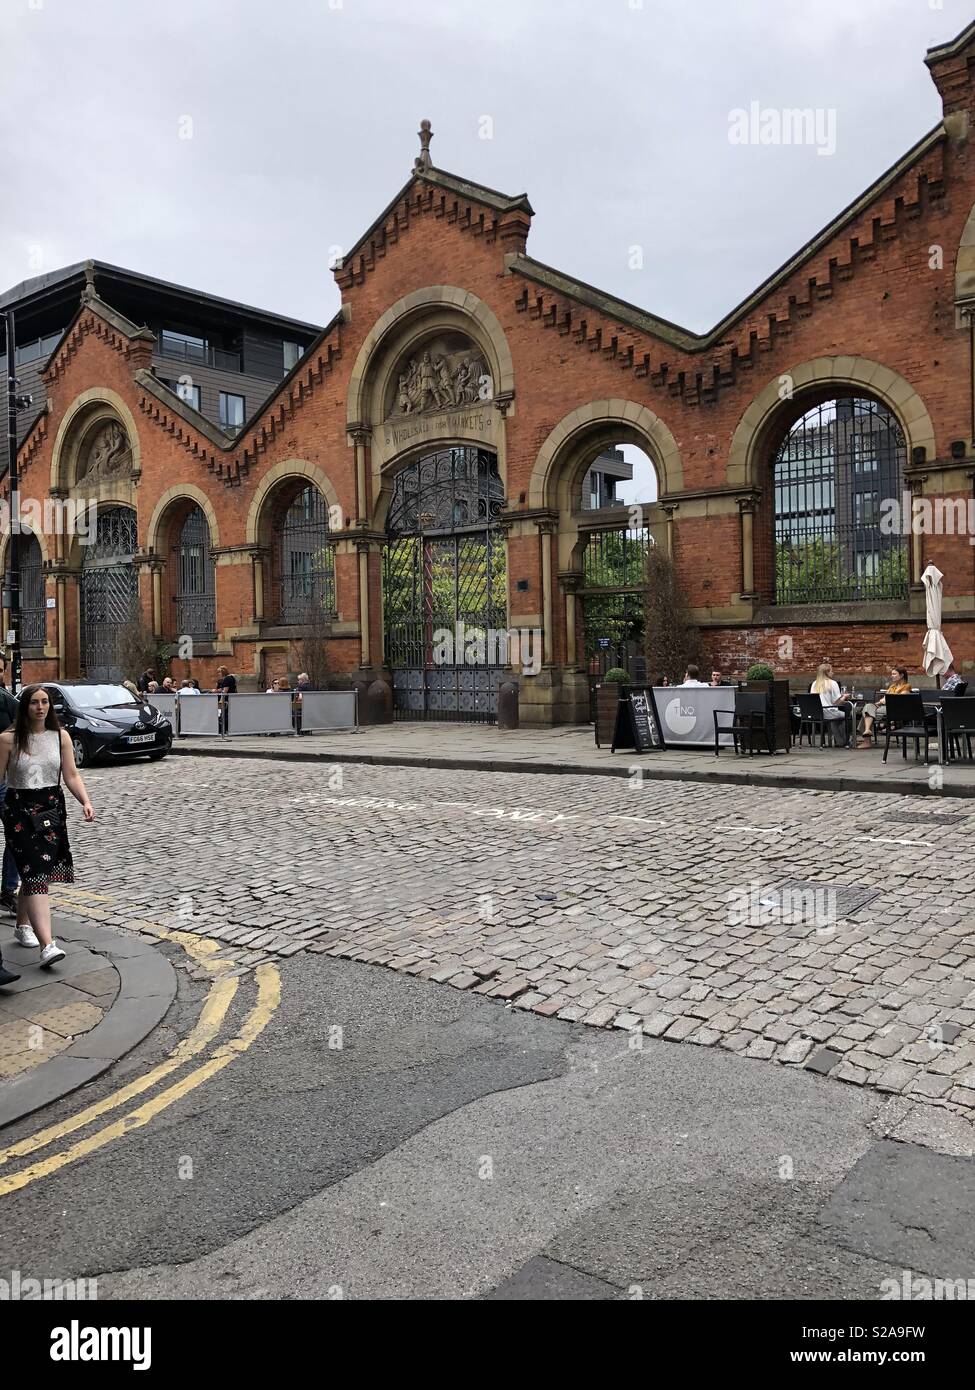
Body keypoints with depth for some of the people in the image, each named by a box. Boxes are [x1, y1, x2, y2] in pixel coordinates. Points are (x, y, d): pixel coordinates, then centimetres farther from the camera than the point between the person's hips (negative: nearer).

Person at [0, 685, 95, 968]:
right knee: (37, 874, -13)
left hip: (52, 807, 4)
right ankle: (47, 945, -21)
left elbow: (71, 775, 3)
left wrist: (85, 801, -12)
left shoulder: (60, 737, 3)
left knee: (35, 873, 13)